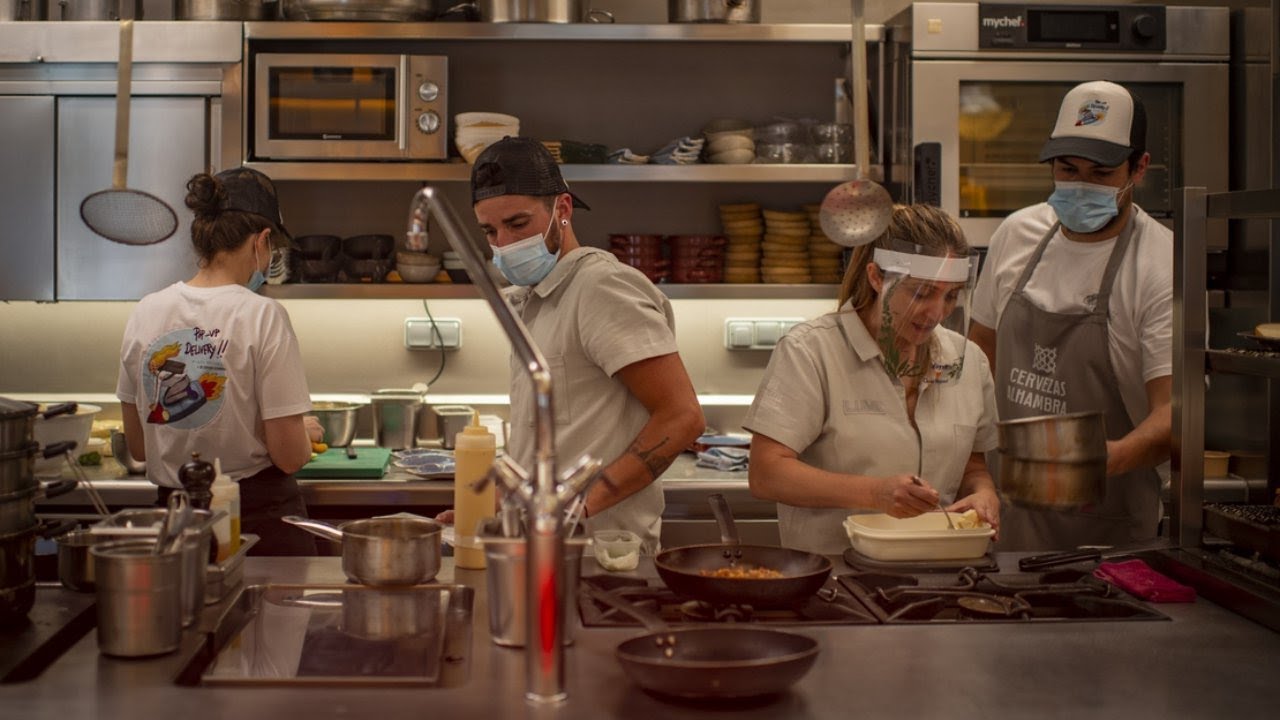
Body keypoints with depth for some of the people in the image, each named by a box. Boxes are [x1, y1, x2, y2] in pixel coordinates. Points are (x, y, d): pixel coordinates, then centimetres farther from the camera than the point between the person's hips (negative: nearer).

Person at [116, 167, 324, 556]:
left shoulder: (145, 314, 1)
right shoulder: (262, 316, -13)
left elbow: (138, 447, 8)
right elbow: (289, 456, -13)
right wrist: (306, 433, 7)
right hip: (262, 520, -5)